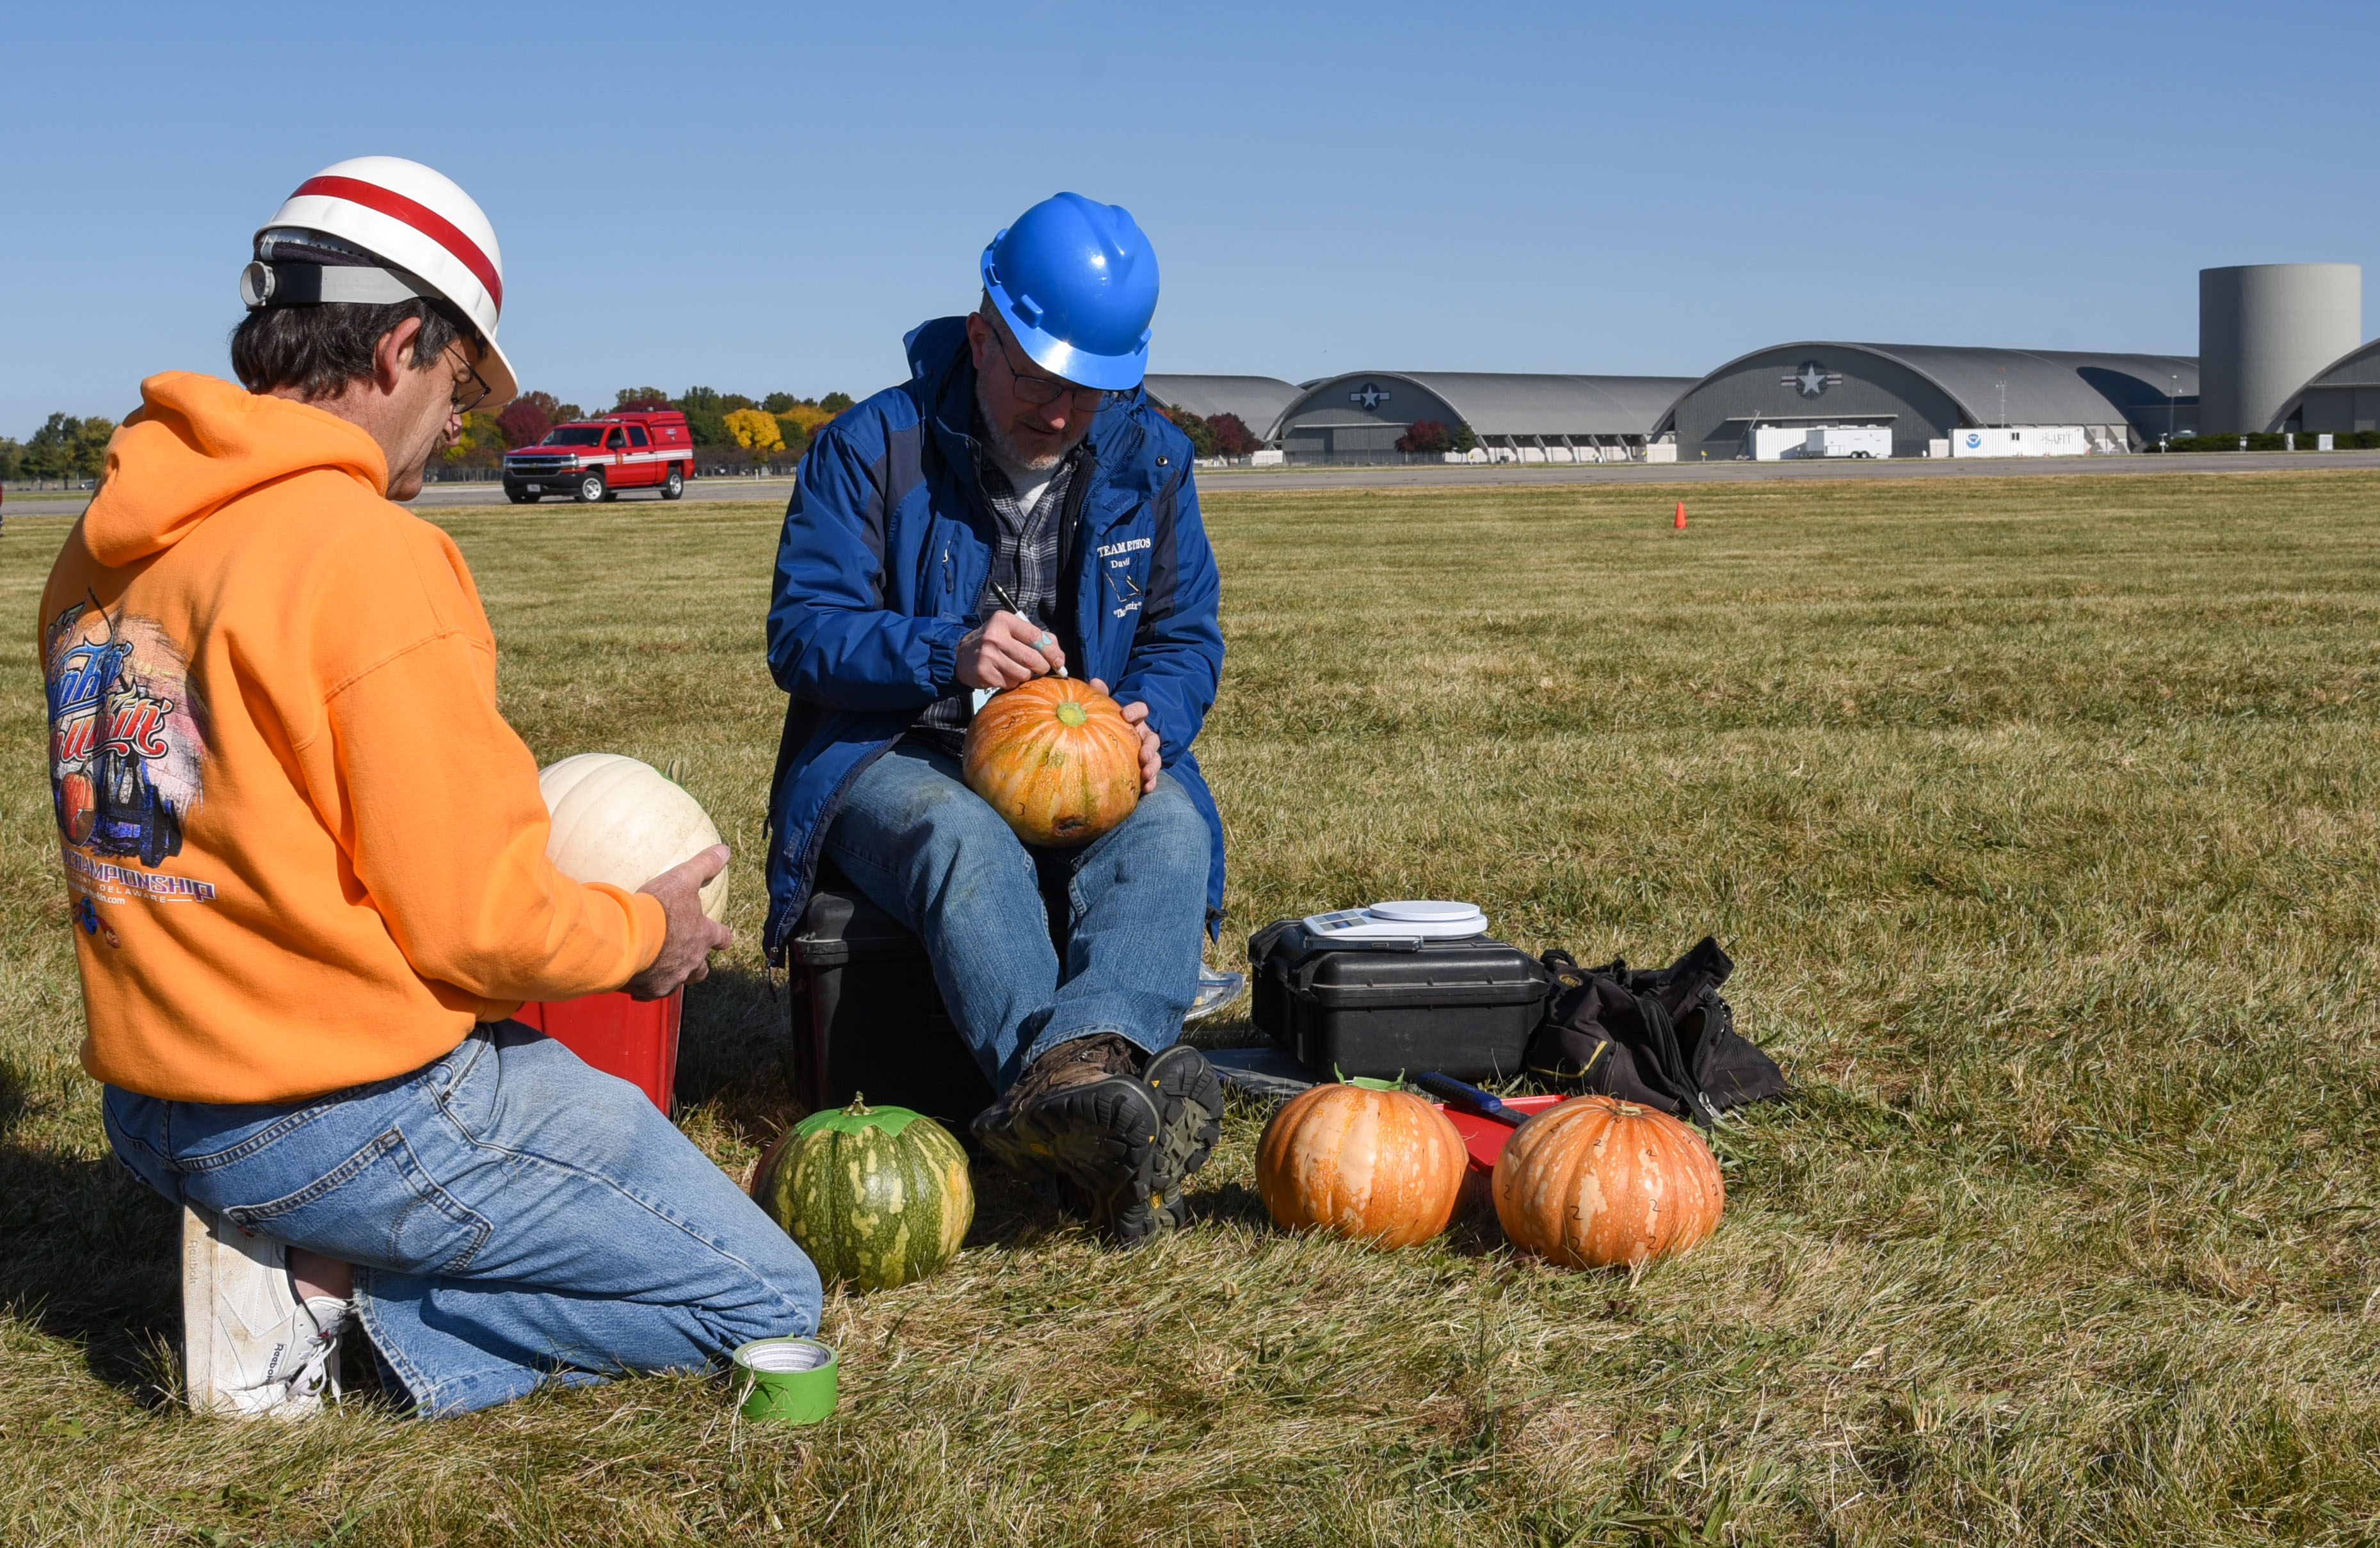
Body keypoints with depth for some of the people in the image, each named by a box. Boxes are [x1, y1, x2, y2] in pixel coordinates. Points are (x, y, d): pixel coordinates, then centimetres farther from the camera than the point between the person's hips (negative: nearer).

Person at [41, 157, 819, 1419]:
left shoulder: (103, 550, 6)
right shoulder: (367, 552, -20)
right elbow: (475, 926, -19)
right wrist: (647, 930, 1)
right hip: (364, 1111, -8)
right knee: (768, 1302, 3)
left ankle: (278, 1247, 7)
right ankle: (335, 1281, -6)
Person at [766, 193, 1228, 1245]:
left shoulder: (1150, 458, 8)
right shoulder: (872, 447, -4)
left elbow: (1187, 639, 11)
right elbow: (802, 632, -9)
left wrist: (1150, 721, -14)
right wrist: (949, 653, -27)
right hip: (898, 761, -3)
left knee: (1169, 827, -32)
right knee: (965, 840, -39)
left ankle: (1083, 1067, -60)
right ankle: (1085, 1113, -63)